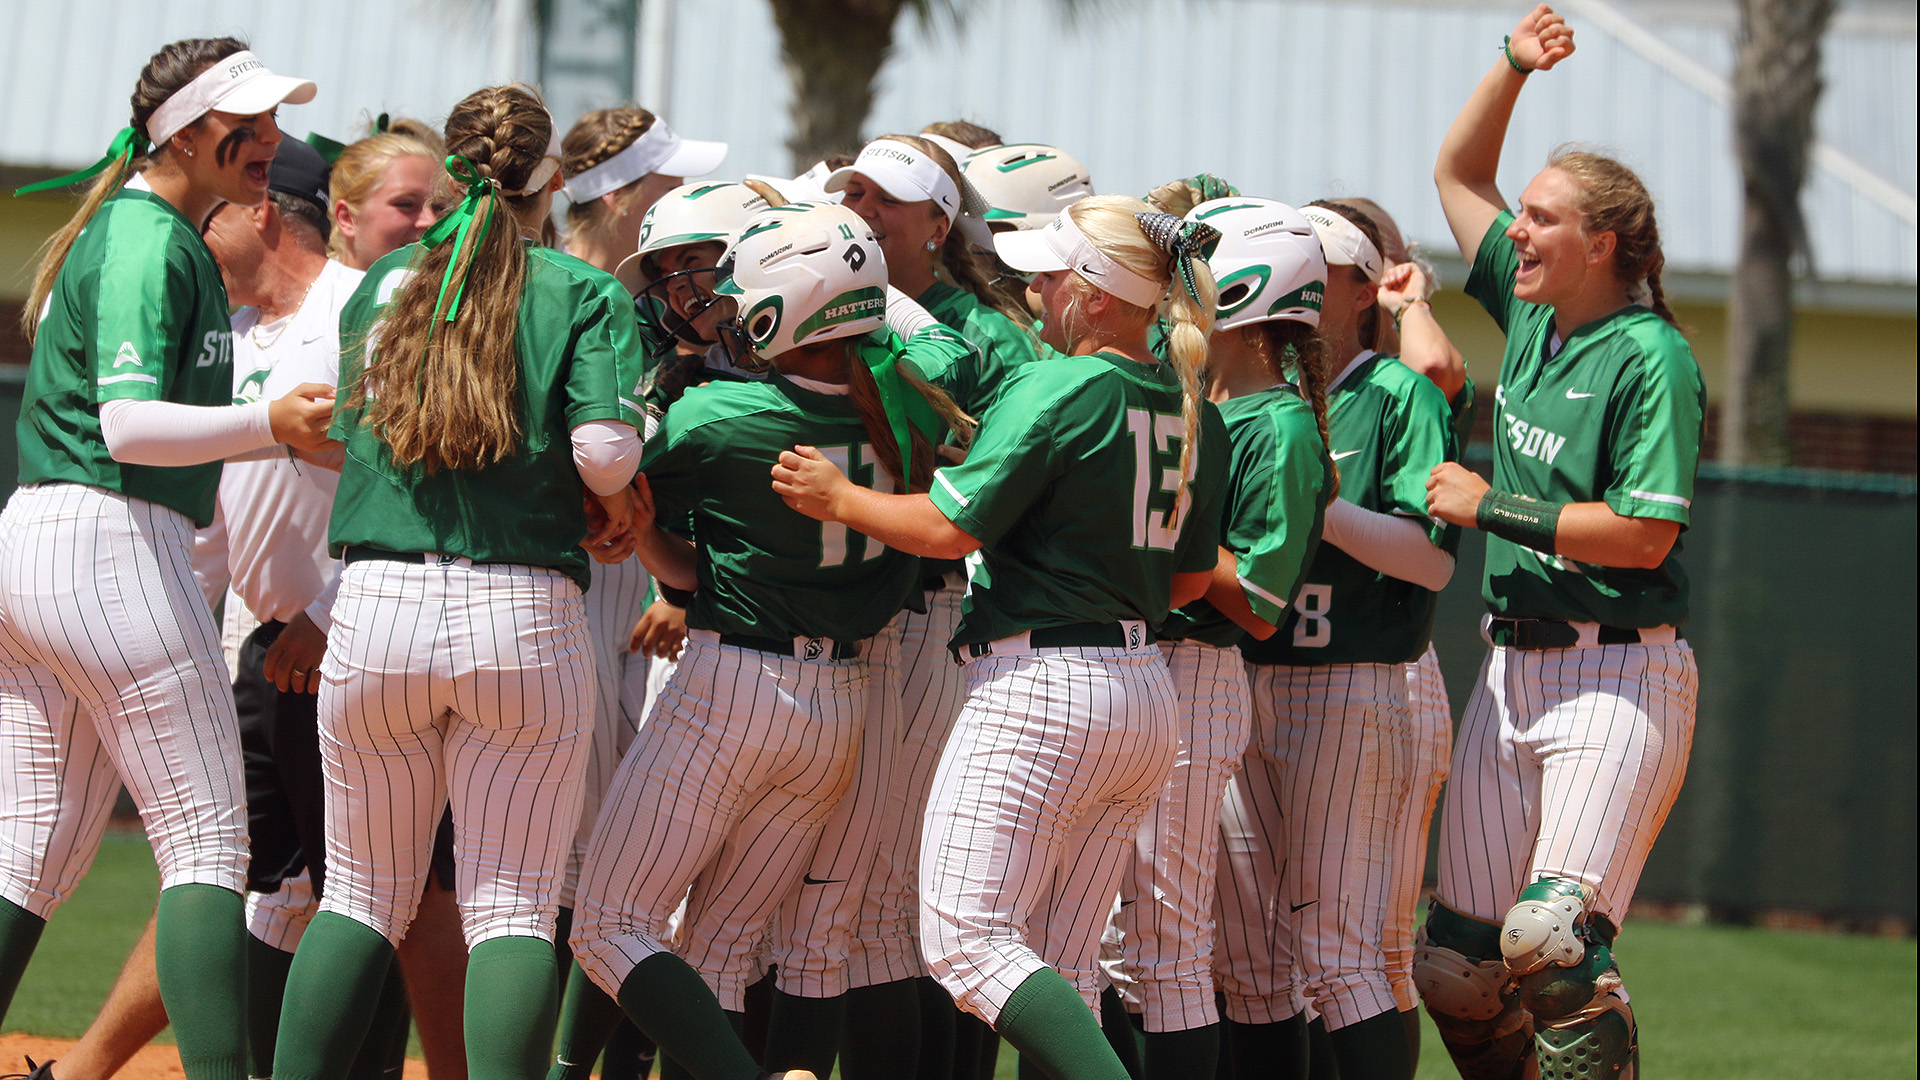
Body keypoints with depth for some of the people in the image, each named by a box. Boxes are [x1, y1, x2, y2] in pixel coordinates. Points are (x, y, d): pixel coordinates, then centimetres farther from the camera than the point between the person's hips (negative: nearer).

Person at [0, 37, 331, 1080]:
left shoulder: (114, 230, 19)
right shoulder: (153, 243, -11)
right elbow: (128, 423, -21)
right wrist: (269, 425, -31)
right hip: (112, 544, -10)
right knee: (208, 837, -11)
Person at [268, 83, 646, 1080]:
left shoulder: (384, 284, 11)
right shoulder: (586, 294, 1)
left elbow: (346, 426, 16)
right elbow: (605, 446, -12)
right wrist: (610, 502, 9)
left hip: (378, 599, 3)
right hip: (524, 619, -3)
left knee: (363, 894, 14)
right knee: (511, 907, 2)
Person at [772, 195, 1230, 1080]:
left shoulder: (1056, 391, -13)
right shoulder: (1194, 413, 10)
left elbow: (951, 526, -13)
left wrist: (838, 499, 1)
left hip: (1041, 684, -9)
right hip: (1147, 699, 9)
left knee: (965, 938, -7)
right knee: (1058, 968, 11)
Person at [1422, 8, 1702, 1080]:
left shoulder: (1651, 357, -12)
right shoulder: (1530, 311, 10)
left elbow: (1644, 535, -18)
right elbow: (1457, 173, 23)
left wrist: (1493, 509, -13)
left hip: (1619, 672, -8)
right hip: (1513, 663, 8)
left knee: (1554, 938, -21)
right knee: (1459, 957, 4)